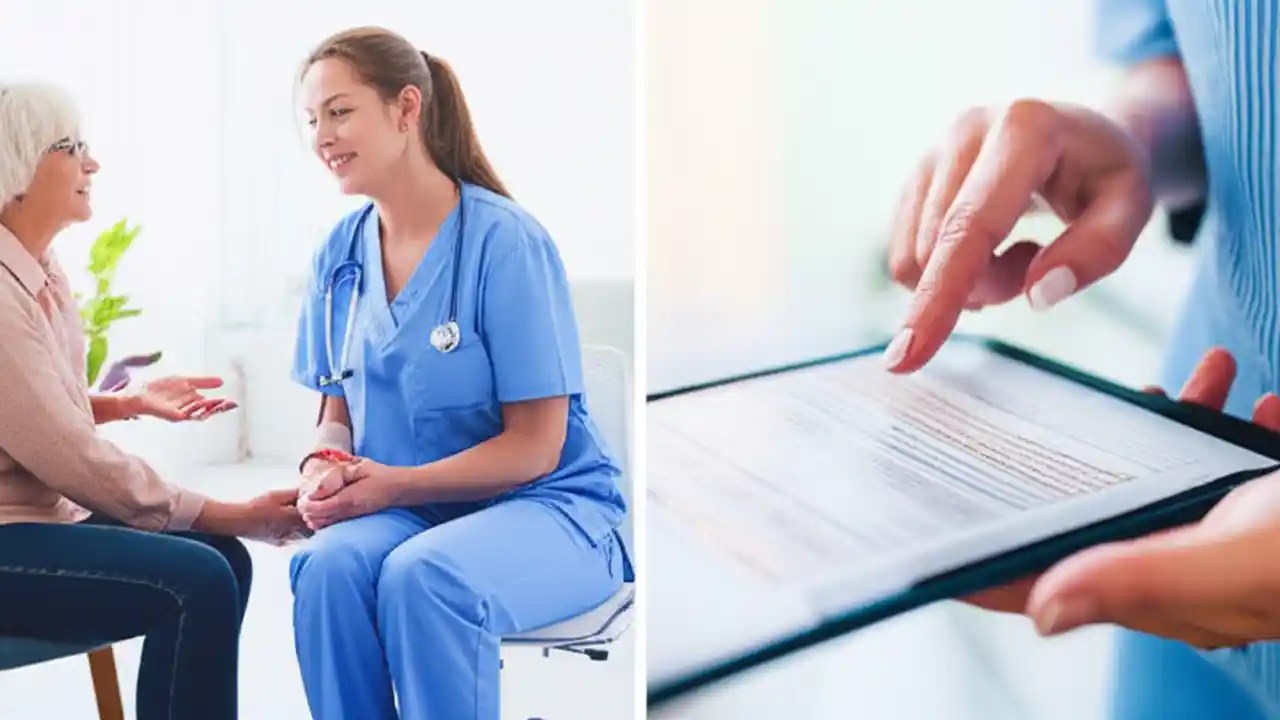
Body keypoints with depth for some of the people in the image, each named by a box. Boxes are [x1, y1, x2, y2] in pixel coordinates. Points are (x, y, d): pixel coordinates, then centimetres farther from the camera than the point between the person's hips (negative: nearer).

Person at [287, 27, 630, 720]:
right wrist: (324, 467, -9)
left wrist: (392, 483, -19)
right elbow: (338, 411, 14)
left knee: (423, 576, -35)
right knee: (330, 564, -29)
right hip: (400, 509, 5)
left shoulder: (504, 240, -13)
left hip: (546, 508, -4)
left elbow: (534, 448, -11)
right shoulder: (340, 253, 6)